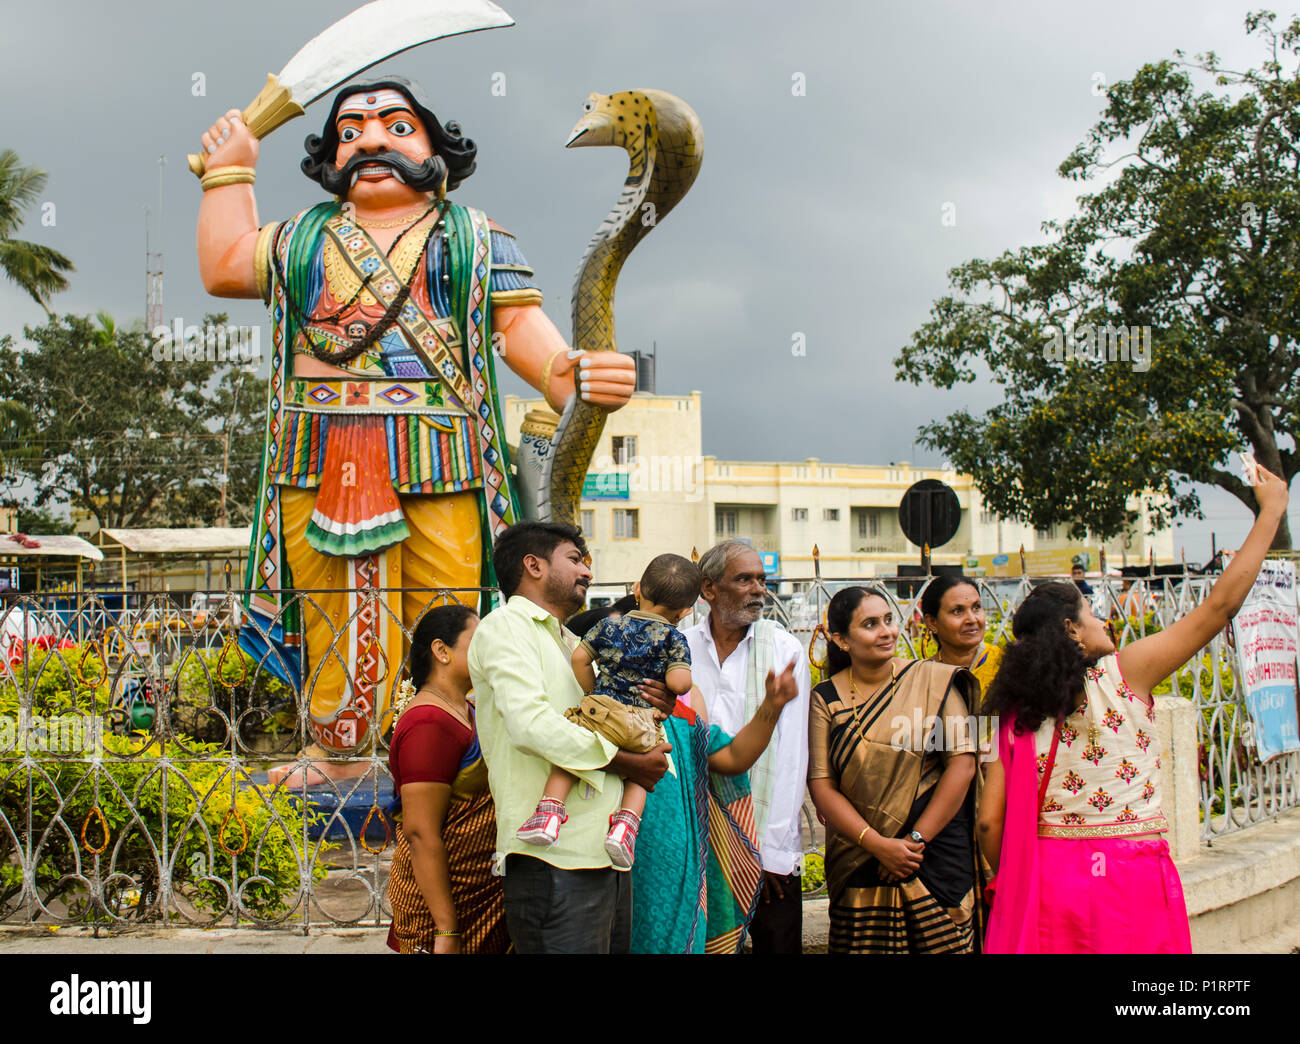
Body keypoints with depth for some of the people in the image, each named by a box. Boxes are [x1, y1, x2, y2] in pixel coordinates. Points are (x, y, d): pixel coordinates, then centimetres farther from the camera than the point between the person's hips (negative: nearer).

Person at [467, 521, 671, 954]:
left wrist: (656, 709, 5)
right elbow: (531, 724, -18)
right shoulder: (504, 626, -2)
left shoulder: (571, 642, 26)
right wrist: (626, 763, -11)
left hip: (606, 856, 9)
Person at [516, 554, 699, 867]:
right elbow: (679, 683, -10)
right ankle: (626, 823, -2)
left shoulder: (610, 625, 12)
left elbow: (579, 658, 8)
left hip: (601, 711, 1)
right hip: (644, 724, -1)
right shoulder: (674, 639, 3)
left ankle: (550, 808, -6)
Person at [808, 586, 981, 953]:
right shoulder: (826, 699, 1)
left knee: (943, 944, -1)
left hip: (936, 858, 0)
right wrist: (877, 844, -14)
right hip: (860, 867, 1)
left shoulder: (934, 680, 0)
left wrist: (915, 839, -9)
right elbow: (822, 786, -3)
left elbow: (962, 763, -5)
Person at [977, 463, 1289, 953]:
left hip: (1045, 881, 4)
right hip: (1125, 880, -3)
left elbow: (989, 823, -1)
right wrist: (1272, 509, 7)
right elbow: (1221, 604, -2)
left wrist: (1016, 888, 15)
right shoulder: (1124, 673, -5)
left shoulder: (1016, 714, 3)